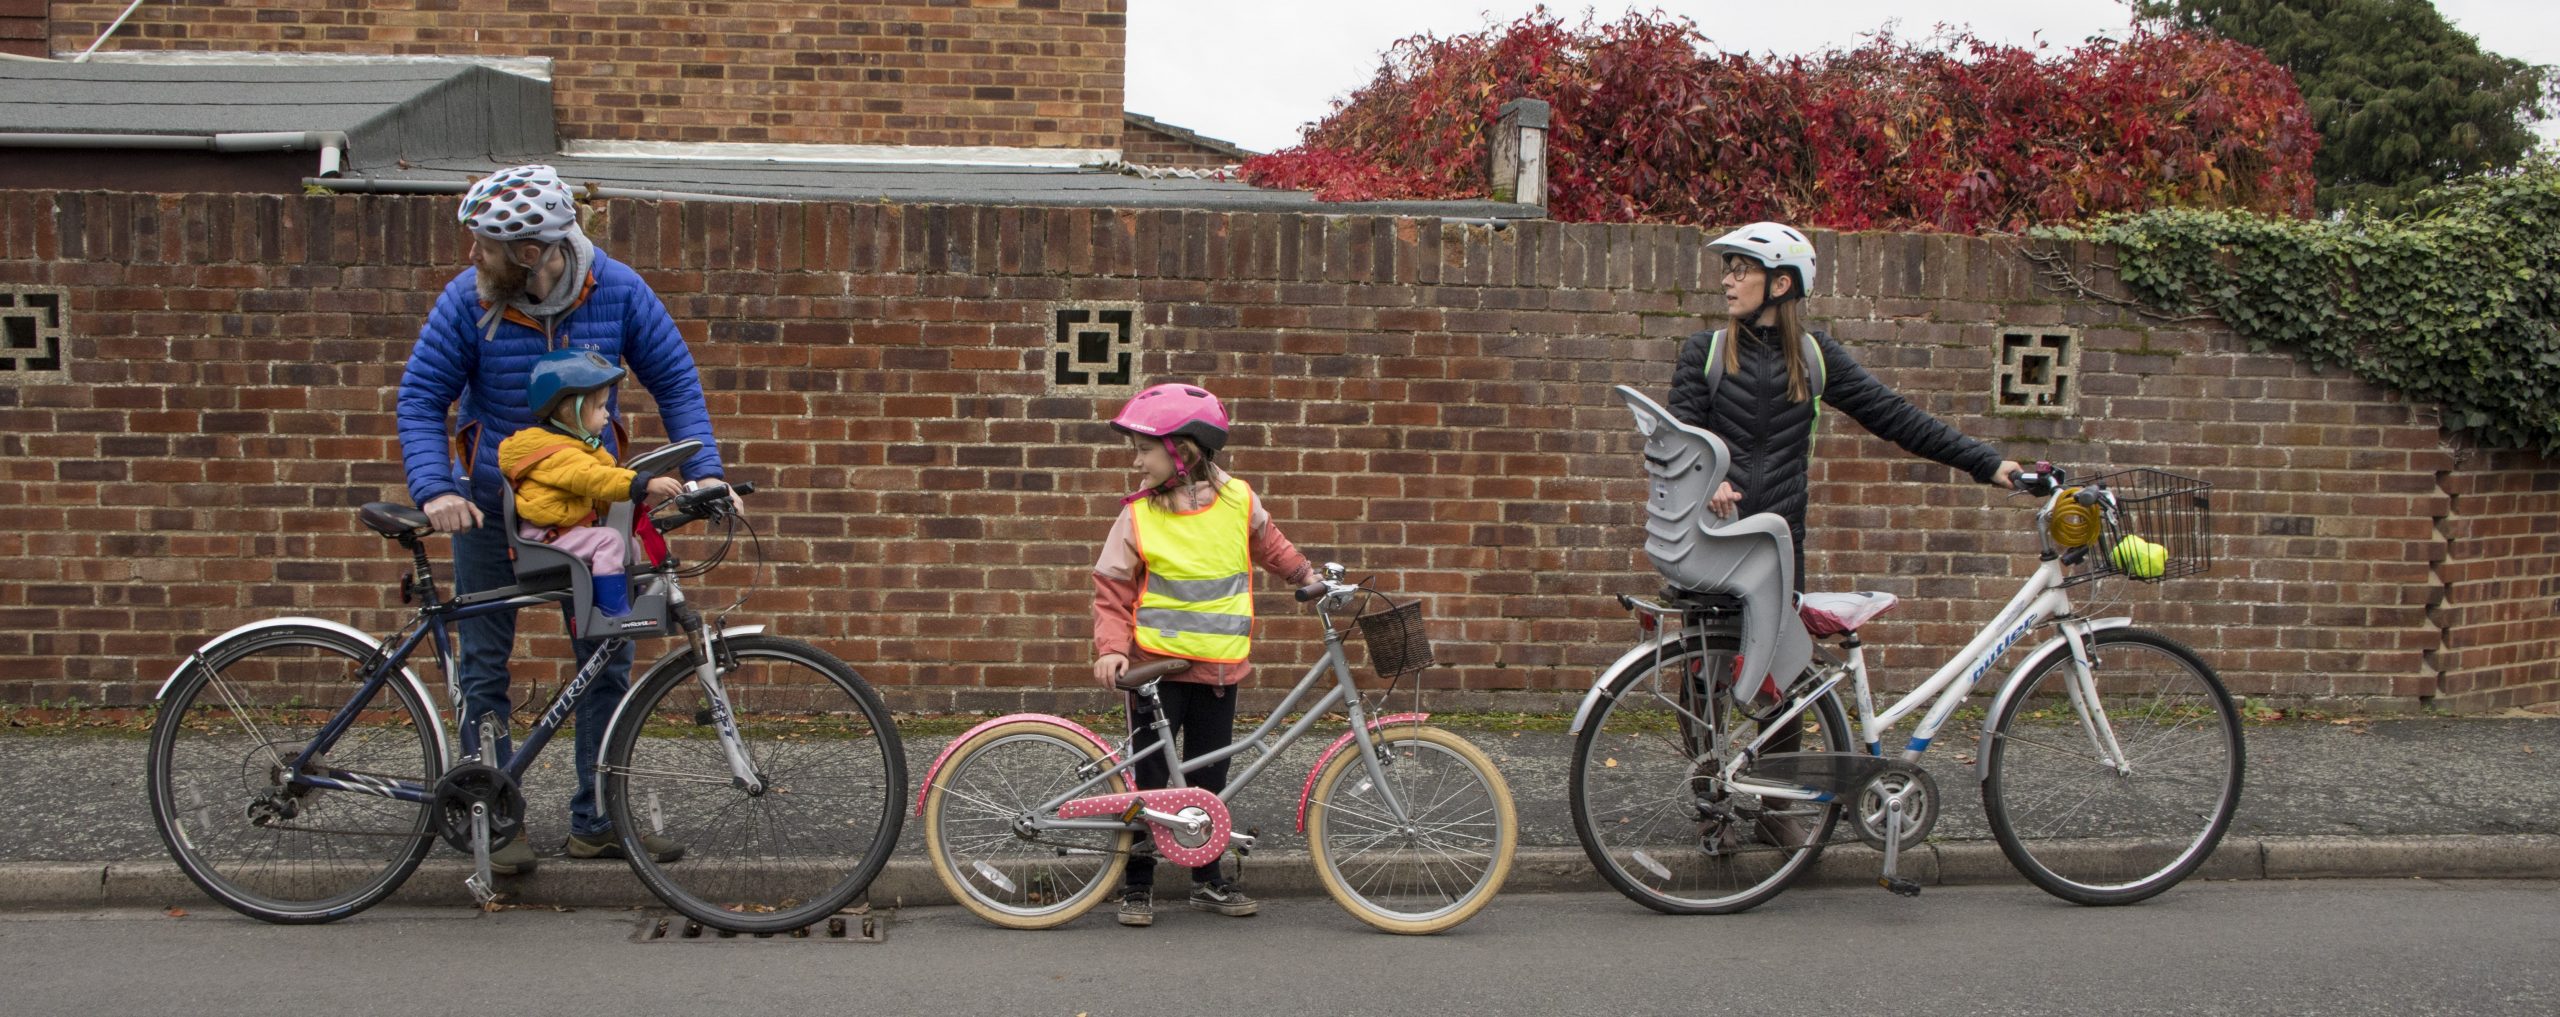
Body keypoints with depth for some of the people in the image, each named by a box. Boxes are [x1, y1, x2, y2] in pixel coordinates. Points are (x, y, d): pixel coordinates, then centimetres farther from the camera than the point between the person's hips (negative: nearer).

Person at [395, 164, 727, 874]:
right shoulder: (467, 299, -15)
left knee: (608, 661, 3)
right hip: (491, 504, -1)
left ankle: (599, 820, 14)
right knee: (484, 667, 3)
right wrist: (435, 489, -25)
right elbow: (420, 398, -10)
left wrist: (702, 469, -14)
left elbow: (674, 379, -3)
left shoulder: (617, 290, -12)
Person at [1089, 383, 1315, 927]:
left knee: (1209, 778, 12)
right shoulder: (1137, 516, -8)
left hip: (1219, 666, 2)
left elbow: (1268, 545, 18)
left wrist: (1306, 575, 9)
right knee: (1148, 778, 1)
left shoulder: (1238, 499, -2)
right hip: (1156, 665, -2)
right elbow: (1112, 591, -5)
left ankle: (1208, 880, 25)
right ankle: (1138, 885, 14)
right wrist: (1111, 648, -17)